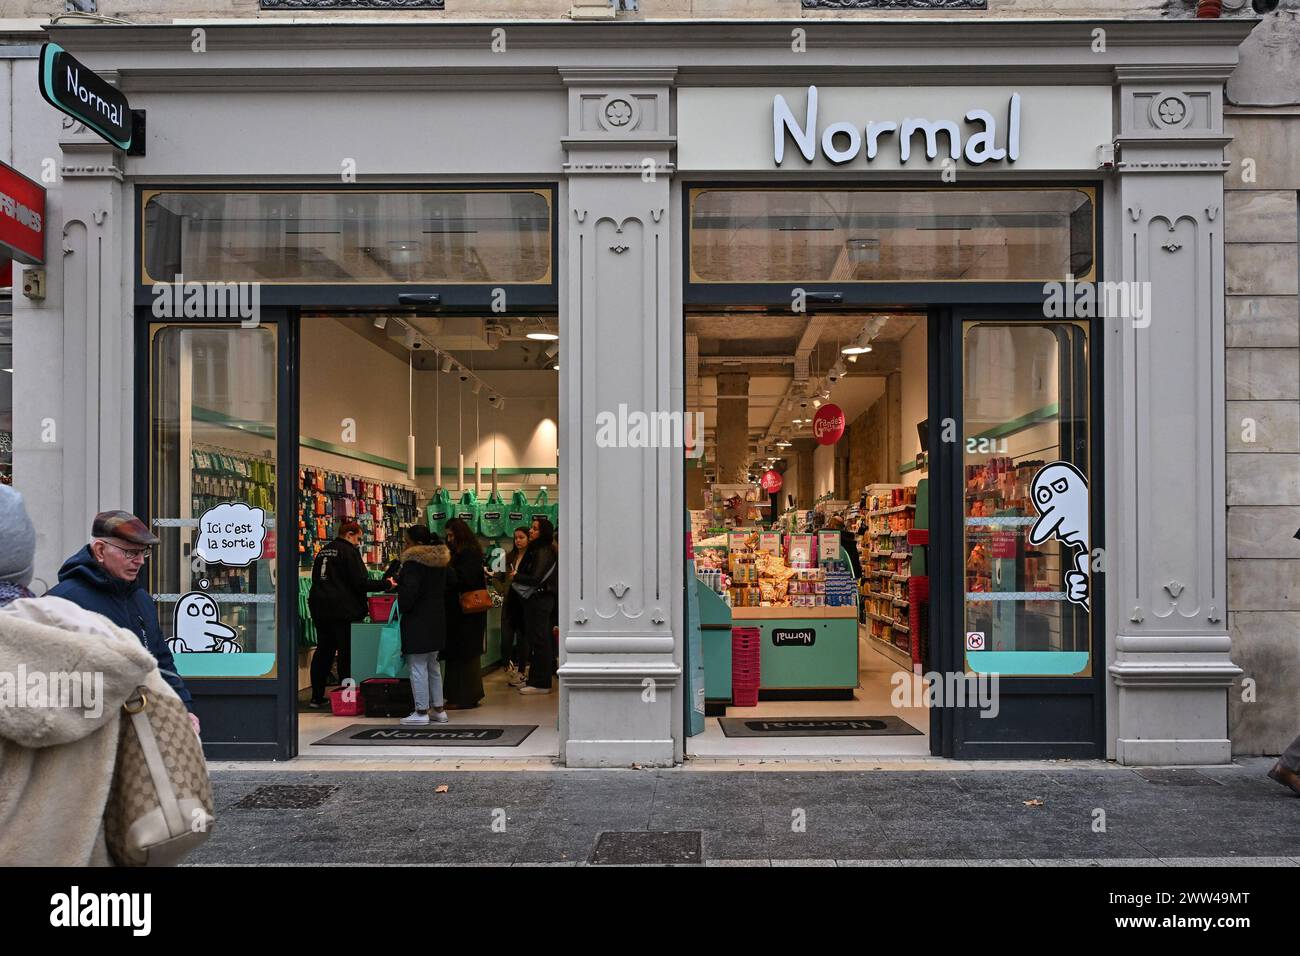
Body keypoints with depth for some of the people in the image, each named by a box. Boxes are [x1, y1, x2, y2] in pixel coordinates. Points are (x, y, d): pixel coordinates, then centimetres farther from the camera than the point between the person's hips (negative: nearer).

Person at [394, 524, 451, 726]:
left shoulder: (413, 564, -18)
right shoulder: (442, 562, 9)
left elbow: (409, 593, -22)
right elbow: (449, 586, 19)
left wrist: (401, 608, -6)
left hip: (417, 620, -9)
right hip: (437, 618, 9)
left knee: (418, 667, -2)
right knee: (433, 666, 17)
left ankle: (421, 712, 0)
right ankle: (438, 709, 20)